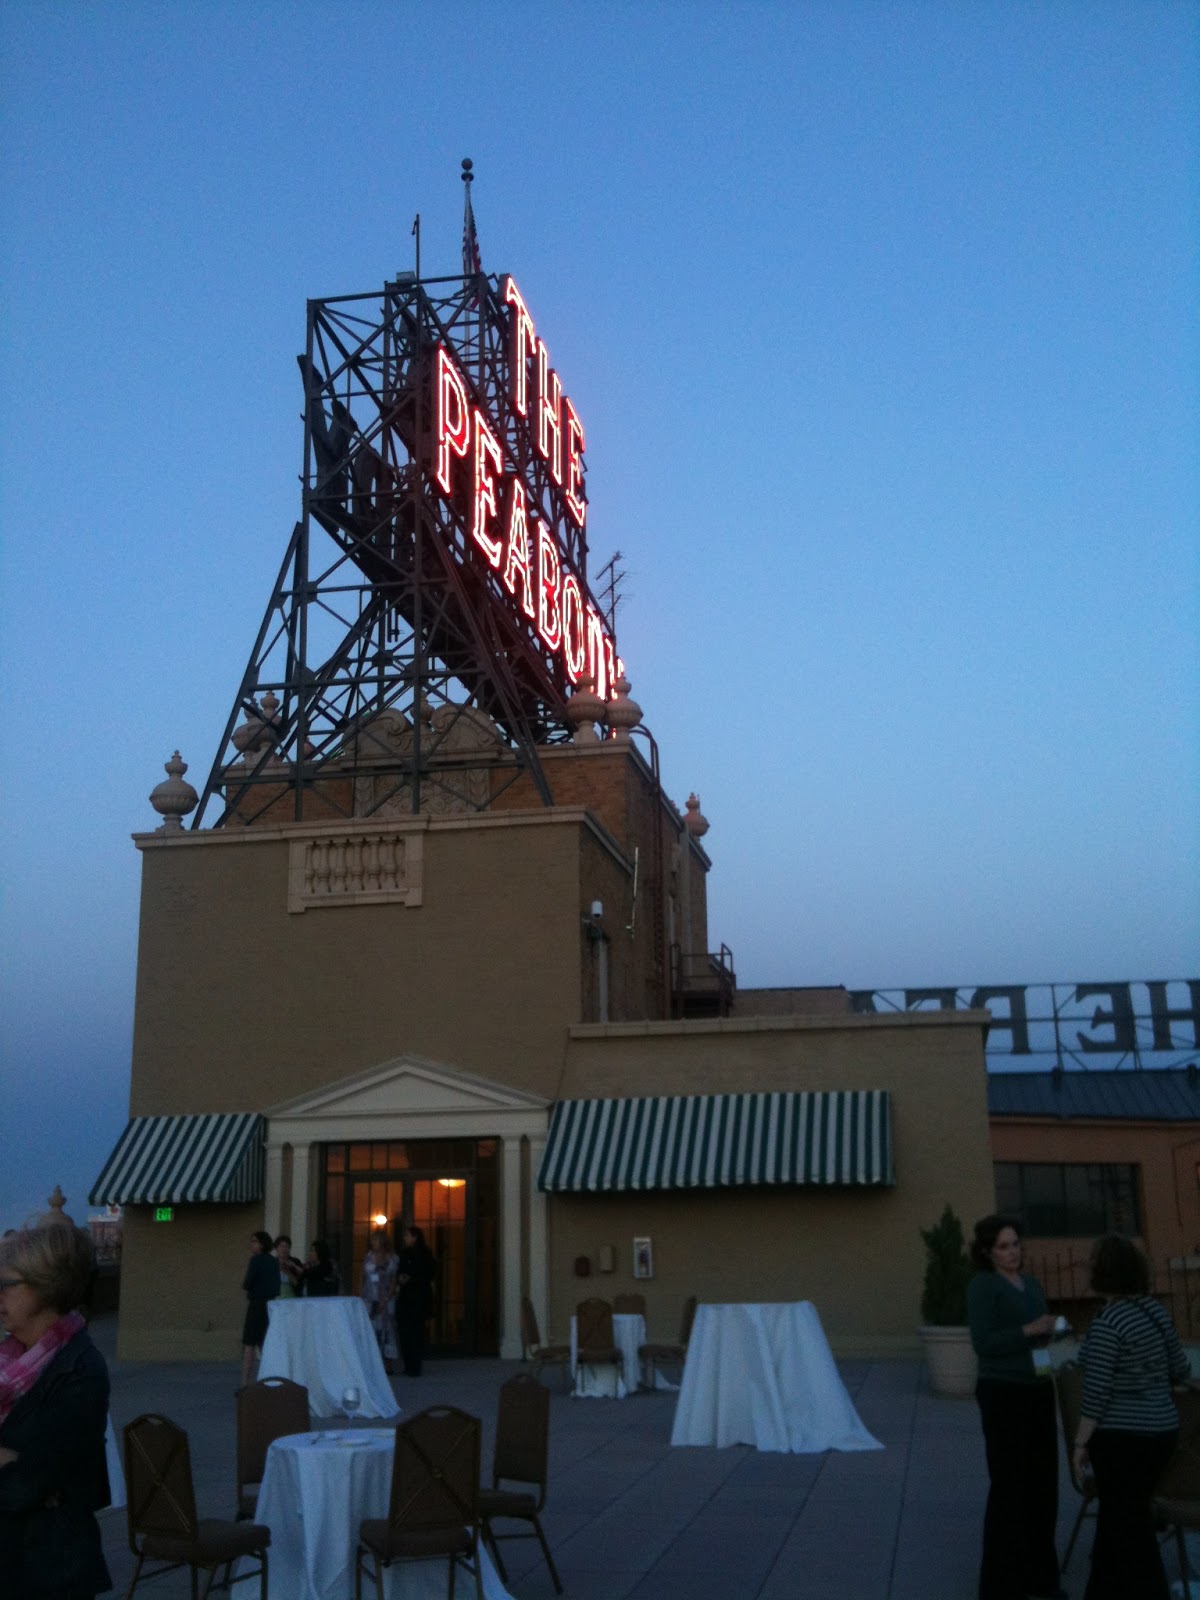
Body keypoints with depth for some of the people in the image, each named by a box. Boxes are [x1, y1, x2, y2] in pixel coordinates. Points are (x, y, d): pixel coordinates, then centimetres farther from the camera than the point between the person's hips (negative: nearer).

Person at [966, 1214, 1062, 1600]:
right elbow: (983, 1343, -18)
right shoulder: (982, 1285, -11)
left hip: (1038, 1391, 7)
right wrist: (1029, 1330, -25)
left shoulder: (1031, 1283, 11)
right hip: (1003, 1395, -7)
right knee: (1008, 1487, -2)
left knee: (1042, 1484, 13)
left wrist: (1052, 1330, -1)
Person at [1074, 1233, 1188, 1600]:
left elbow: (1096, 1394, -19)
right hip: (1160, 1431, 8)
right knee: (1117, 1515, 21)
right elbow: (1179, 1371, 14)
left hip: (1122, 1437, -8)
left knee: (1132, 1530, 4)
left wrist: (1081, 1443, -10)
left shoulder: (1106, 1324, -20)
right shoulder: (1156, 1311, 3)